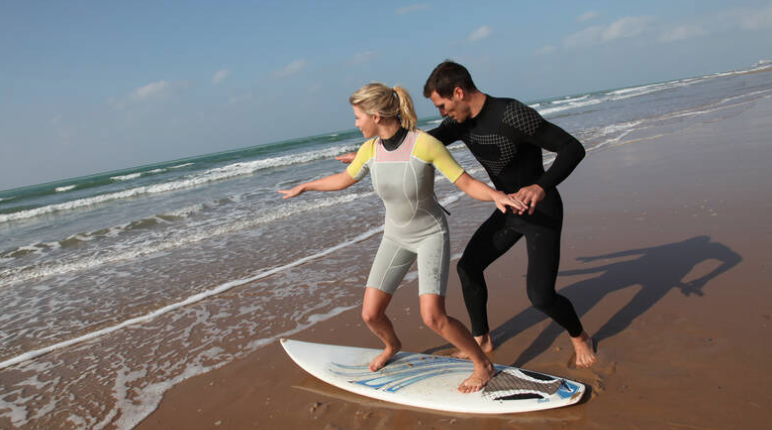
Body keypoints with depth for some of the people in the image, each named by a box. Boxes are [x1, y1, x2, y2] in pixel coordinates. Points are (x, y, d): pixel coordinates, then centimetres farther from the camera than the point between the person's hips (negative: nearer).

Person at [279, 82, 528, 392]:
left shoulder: (425, 144, -25)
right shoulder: (370, 149, -8)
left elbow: (467, 183, -19)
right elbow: (343, 179, 12)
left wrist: (496, 195, -39)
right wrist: (303, 187, 23)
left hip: (431, 234, -5)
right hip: (395, 238, 5)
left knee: (432, 316, -20)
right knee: (370, 314, 0)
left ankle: (483, 365, 6)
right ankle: (392, 346, 37)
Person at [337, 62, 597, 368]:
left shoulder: (512, 115, -28)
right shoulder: (461, 123, -3)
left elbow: (573, 148, -27)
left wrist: (542, 186, -43)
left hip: (542, 211, -8)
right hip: (509, 211, 8)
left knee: (540, 295, -14)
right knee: (468, 267, 9)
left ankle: (580, 337, 19)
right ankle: (482, 341, 28)